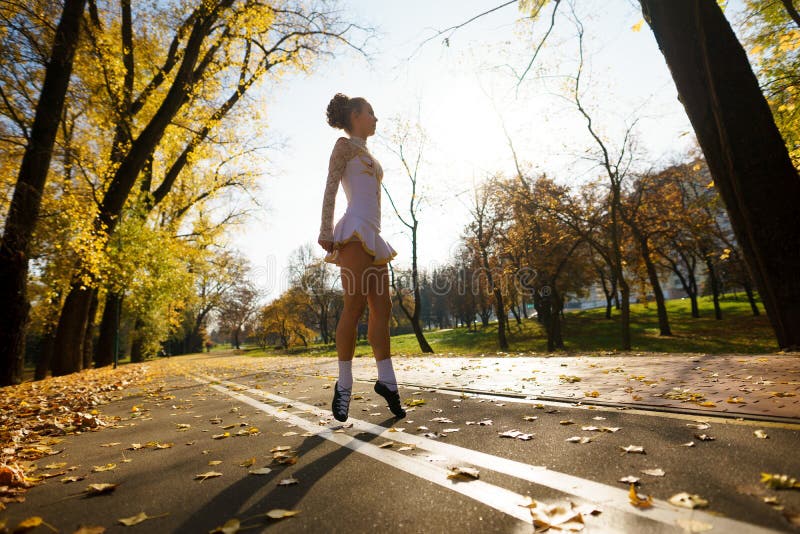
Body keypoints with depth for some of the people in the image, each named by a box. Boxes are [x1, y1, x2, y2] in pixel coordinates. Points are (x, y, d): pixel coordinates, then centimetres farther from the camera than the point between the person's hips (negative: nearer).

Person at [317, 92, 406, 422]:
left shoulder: (367, 154, 30)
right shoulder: (345, 145, 8)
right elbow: (330, 188, -4)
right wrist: (326, 230, -15)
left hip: (373, 235, 8)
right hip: (355, 231, -8)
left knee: (382, 308, 2)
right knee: (355, 306, -12)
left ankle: (386, 381, 7)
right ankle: (344, 385, -4)